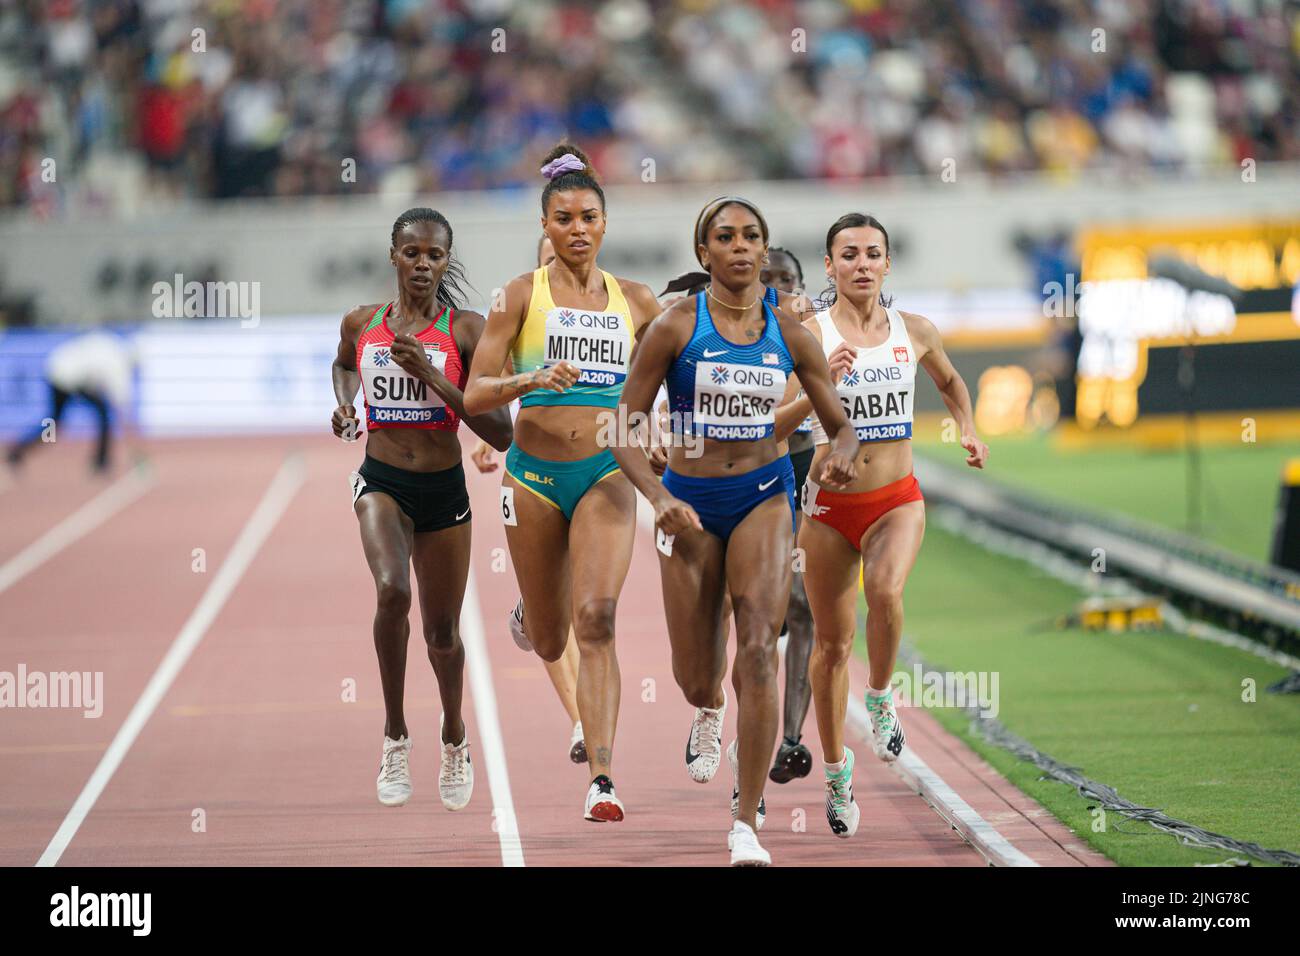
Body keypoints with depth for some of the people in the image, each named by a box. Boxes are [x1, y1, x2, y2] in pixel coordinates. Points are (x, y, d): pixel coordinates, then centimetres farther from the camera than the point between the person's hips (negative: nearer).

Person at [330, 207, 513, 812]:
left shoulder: (467, 331, -7)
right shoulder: (361, 324, 1)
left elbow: (500, 432, -12)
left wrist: (432, 376, -19)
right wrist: (343, 404, 5)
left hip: (444, 489, 0)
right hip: (381, 482, 0)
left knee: (442, 631, 11)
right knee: (392, 591, -29)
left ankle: (455, 740, 41)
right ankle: (395, 736, -14)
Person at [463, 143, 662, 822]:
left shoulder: (635, 301, 7)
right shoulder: (521, 295, 0)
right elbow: (474, 395, -6)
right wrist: (533, 379, -23)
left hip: (606, 476, 0)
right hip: (535, 474, 0)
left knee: (596, 619, -20)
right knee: (550, 640, 11)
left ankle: (601, 779, -22)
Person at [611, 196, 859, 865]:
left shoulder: (788, 333, 0)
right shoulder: (677, 327, -7)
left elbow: (841, 424, 8)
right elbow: (625, 428, -6)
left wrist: (841, 454, -16)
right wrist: (658, 497, -22)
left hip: (764, 497, 0)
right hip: (689, 502, 0)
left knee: (758, 646, -20)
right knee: (695, 678, 6)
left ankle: (746, 823, -18)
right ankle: (710, 713, 48)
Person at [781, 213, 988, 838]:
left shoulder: (915, 333, 2)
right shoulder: (810, 334, -8)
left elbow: (949, 381, 24)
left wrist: (968, 431, 9)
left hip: (897, 500, 1)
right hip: (830, 504, -1)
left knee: (885, 591, -30)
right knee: (832, 642, 6)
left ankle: (880, 699, -3)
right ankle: (835, 768, 26)